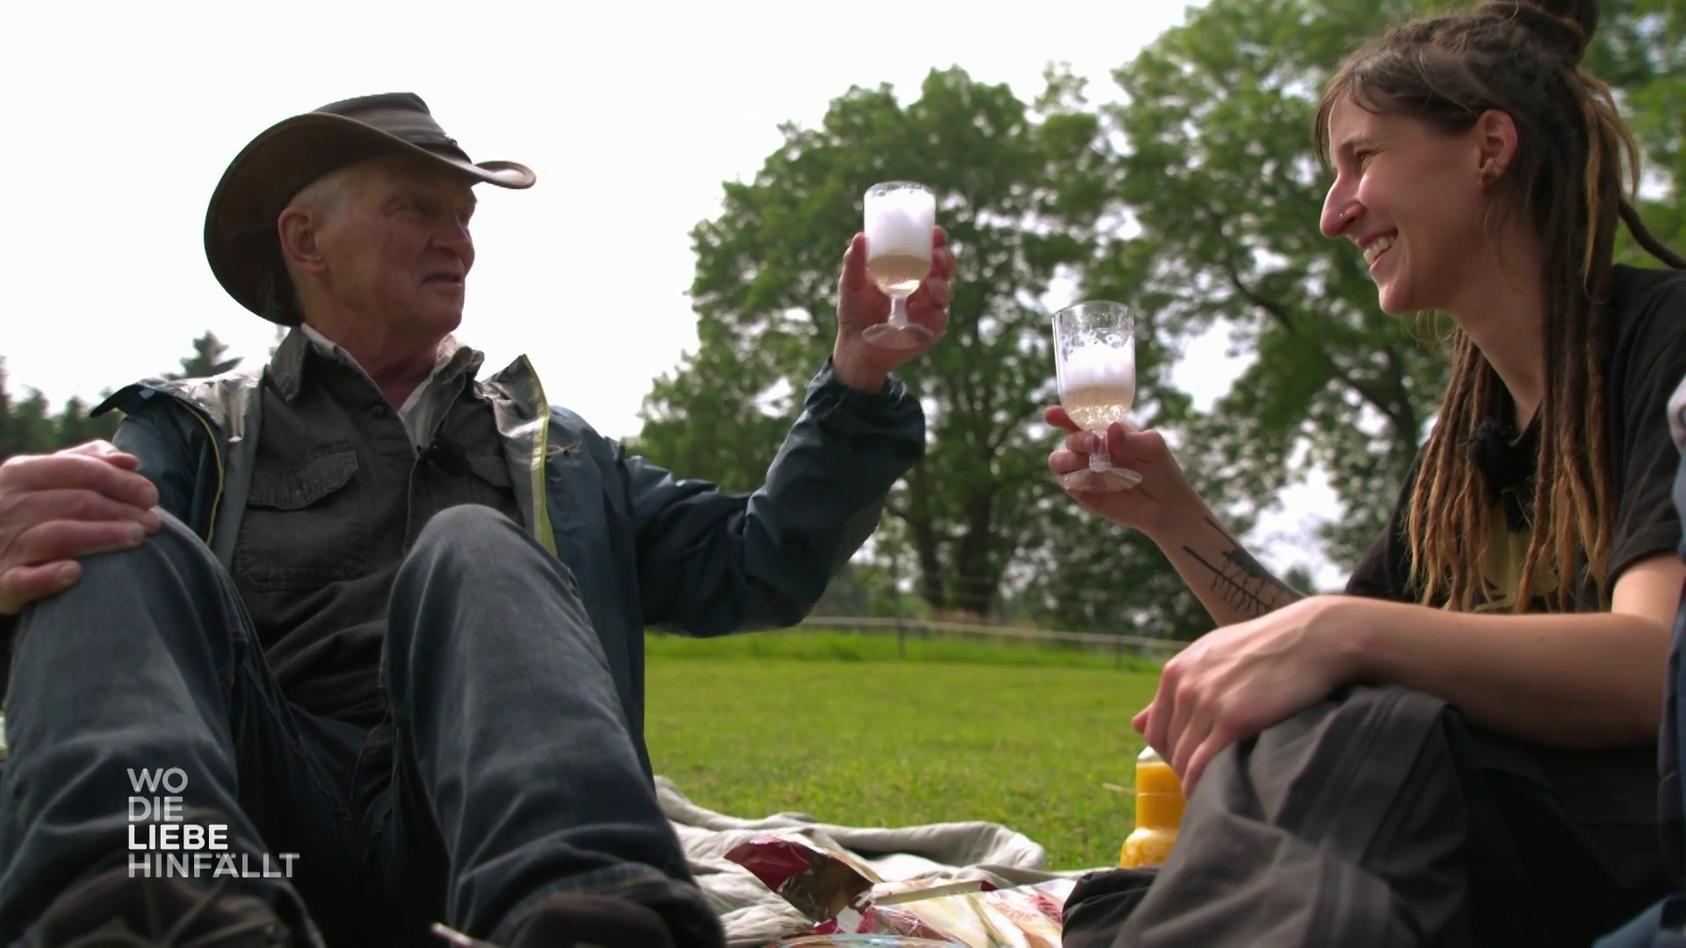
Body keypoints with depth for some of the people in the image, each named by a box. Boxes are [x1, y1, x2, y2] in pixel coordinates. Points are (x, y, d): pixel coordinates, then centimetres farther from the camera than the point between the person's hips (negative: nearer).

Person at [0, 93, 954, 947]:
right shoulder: (190, 434, 20)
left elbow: (751, 570, 18)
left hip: (488, 814, 1)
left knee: (471, 550, -24)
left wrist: (858, 382, 5)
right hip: (256, 825, 0)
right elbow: (107, 616, 1)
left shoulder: (554, 451, 28)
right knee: (126, 551, -22)